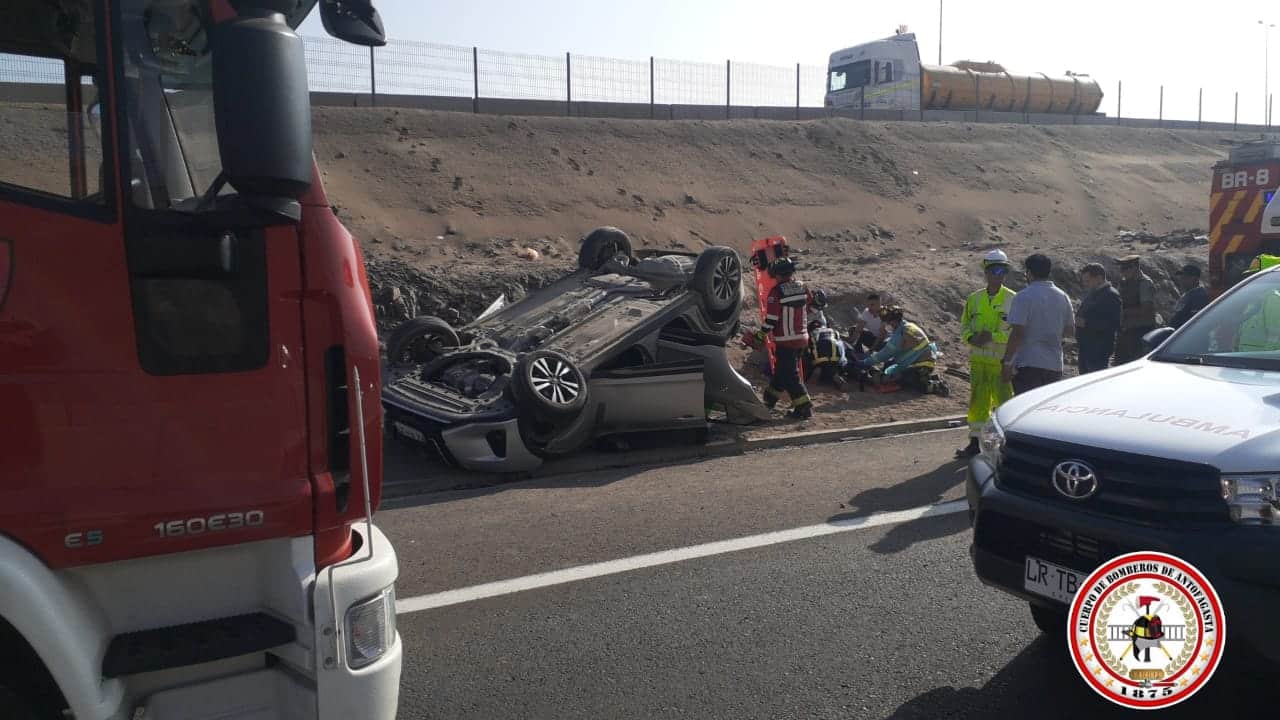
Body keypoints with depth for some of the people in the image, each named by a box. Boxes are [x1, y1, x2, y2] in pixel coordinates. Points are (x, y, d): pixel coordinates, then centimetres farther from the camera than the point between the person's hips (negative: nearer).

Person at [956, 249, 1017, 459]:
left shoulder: (1012, 299, -4)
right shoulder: (975, 299, 8)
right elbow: (964, 325, 14)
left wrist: (993, 336, -18)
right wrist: (971, 337, -7)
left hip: (1001, 361, -4)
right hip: (978, 359, 4)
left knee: (1004, 400, 0)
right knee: (977, 401, 9)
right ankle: (975, 441, 16)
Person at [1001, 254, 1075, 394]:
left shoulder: (1024, 296, -11)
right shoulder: (1063, 297, 10)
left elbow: (1017, 332, -17)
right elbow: (1071, 331, 15)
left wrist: (1006, 361, -13)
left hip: (1028, 363, -6)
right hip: (1055, 365, 6)